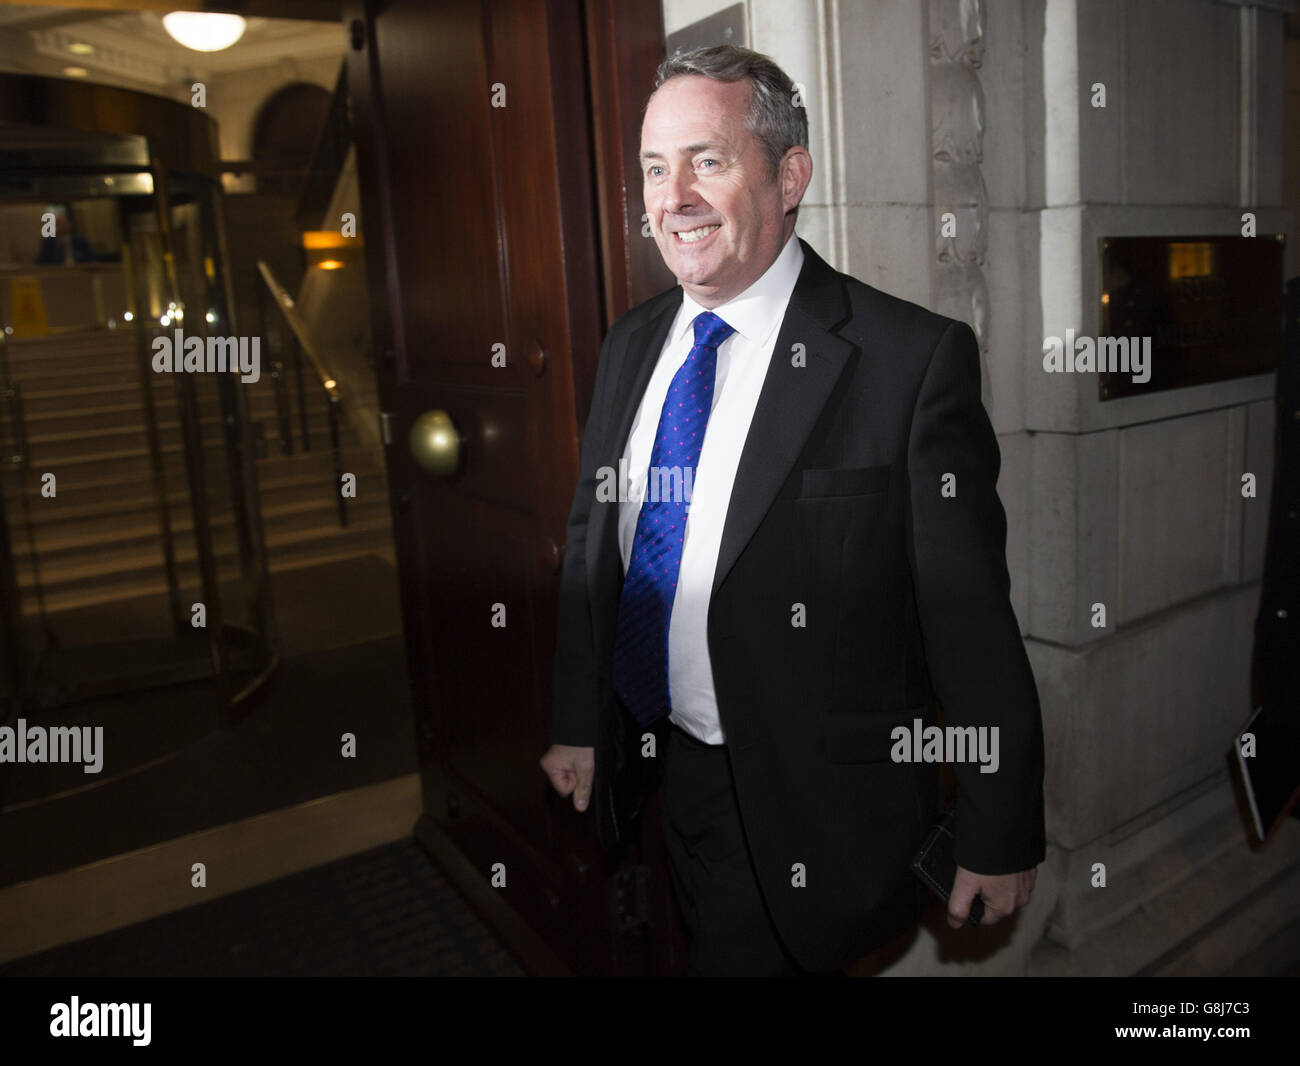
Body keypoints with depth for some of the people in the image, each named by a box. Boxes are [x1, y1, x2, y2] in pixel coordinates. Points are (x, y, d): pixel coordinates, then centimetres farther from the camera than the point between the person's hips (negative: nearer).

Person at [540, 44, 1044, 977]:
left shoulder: (914, 357, -17)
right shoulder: (631, 346, 4)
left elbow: (972, 618, -14)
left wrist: (1001, 839, -8)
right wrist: (577, 726, 8)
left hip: (814, 823, -5)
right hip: (651, 780, 6)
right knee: (707, 948, 22)